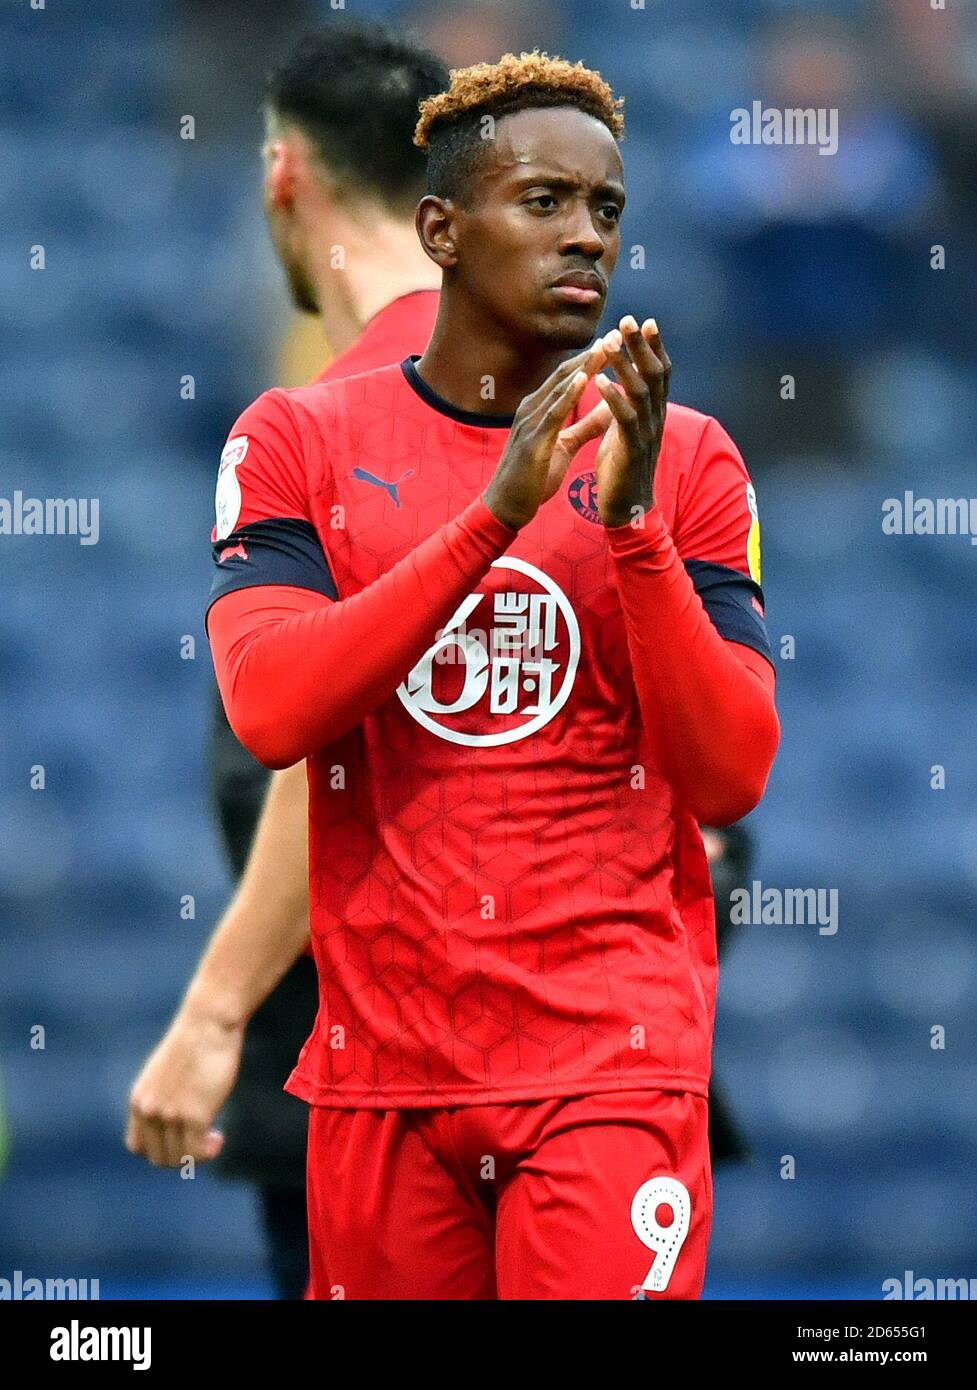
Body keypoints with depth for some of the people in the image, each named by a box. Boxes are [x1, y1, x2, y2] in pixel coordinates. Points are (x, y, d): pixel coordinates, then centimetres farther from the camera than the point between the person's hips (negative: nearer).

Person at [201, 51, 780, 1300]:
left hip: (610, 1065, -1)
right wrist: (496, 512, -19)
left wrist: (630, 521, -16)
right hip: (382, 1065, 1)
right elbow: (269, 713, -13)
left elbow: (729, 775, -4)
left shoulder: (684, 459, 5)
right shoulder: (301, 440, 4)